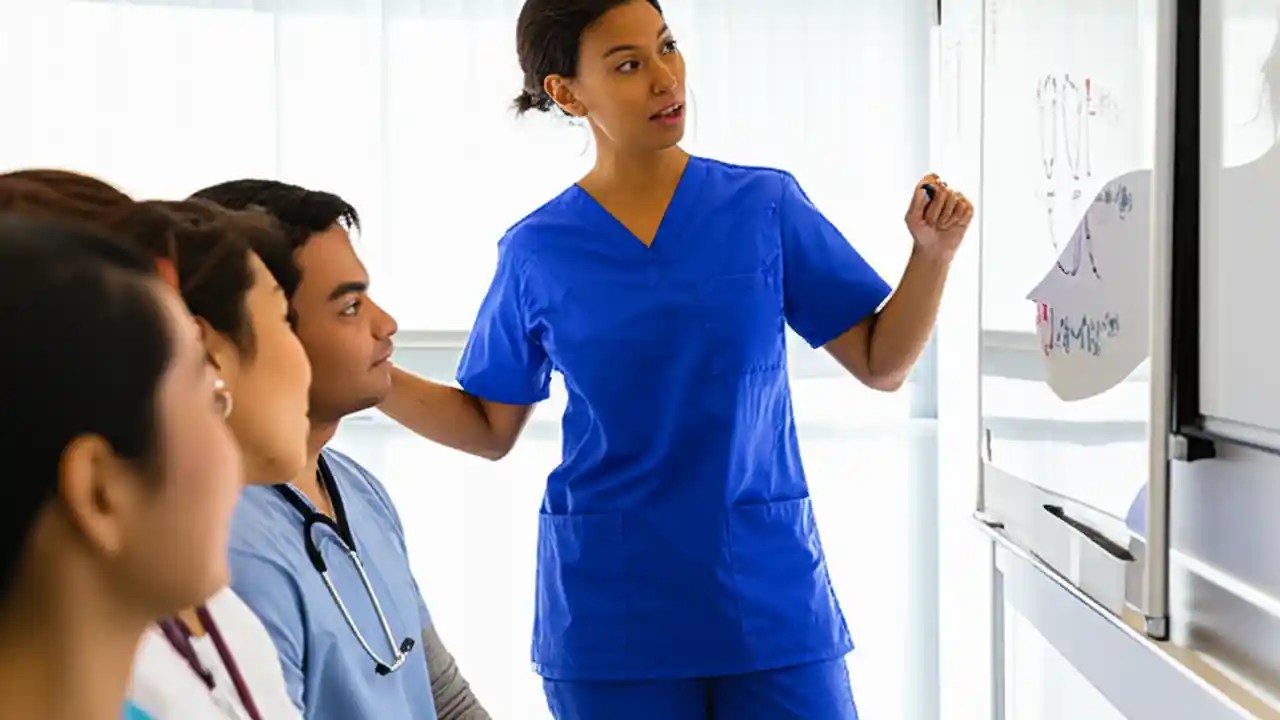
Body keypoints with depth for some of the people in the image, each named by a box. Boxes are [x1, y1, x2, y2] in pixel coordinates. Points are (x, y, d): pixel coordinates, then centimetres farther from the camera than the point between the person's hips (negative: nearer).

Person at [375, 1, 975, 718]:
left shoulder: (766, 204, -1)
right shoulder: (536, 252, 0)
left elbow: (881, 363, 3)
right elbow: (490, 428, 8)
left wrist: (933, 252, -13)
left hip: (772, 588, 0)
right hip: (612, 609, 0)